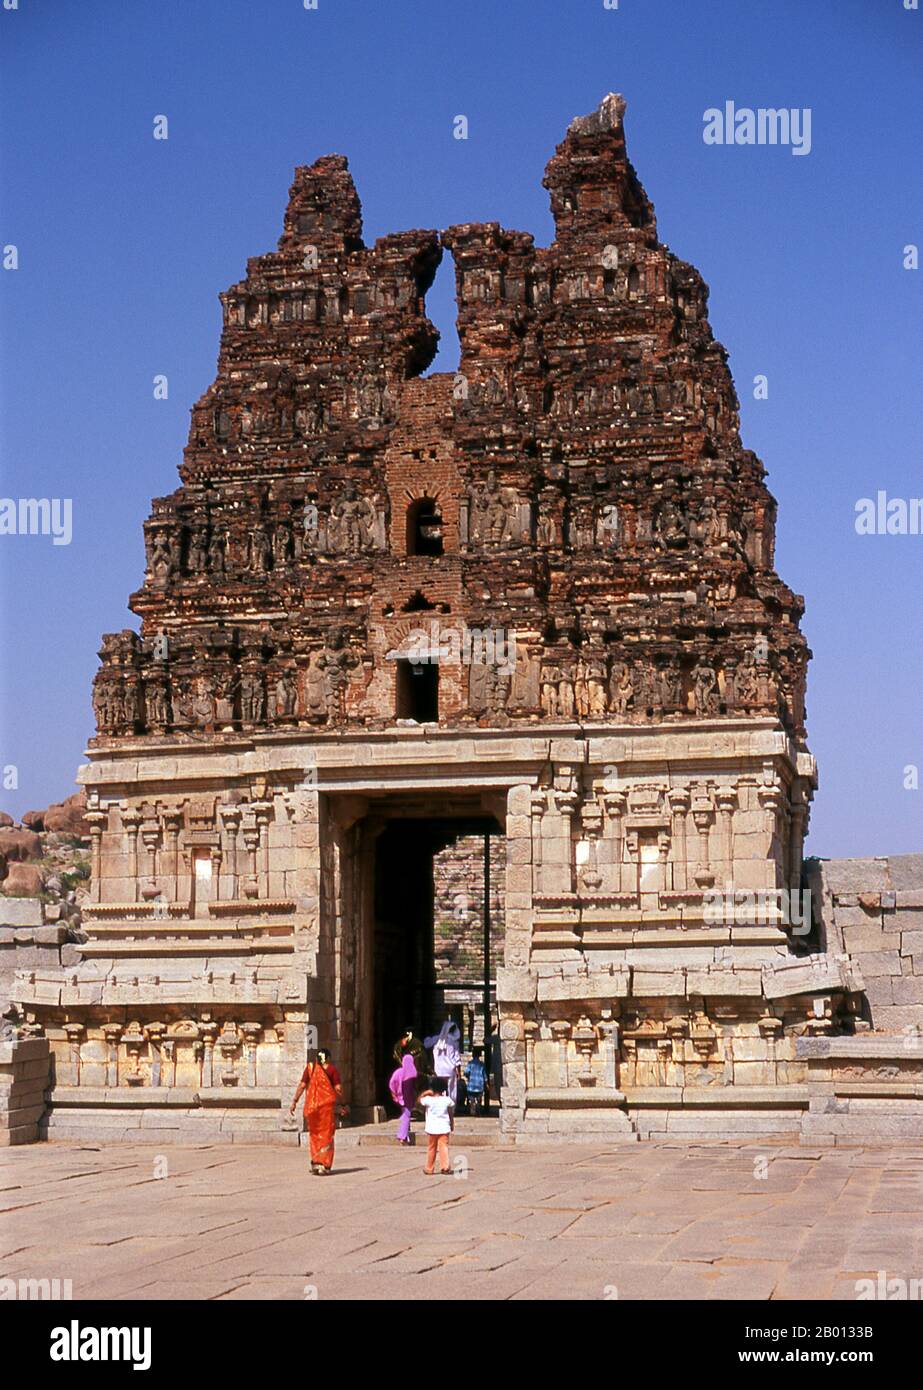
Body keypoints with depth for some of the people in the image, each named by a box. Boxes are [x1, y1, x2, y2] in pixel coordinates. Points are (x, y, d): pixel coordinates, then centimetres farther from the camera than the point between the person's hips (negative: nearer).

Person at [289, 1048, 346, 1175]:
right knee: (326, 1135, 3)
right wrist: (341, 1105, 4)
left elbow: (302, 1085, -1)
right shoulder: (331, 1069, 0)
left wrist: (294, 1101, 1)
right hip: (328, 1104, -2)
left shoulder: (309, 1067, 5)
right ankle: (323, 1165, -4)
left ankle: (315, 1163, 12)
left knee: (314, 1133, 16)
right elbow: (338, 1089, -4)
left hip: (312, 1104, 2)